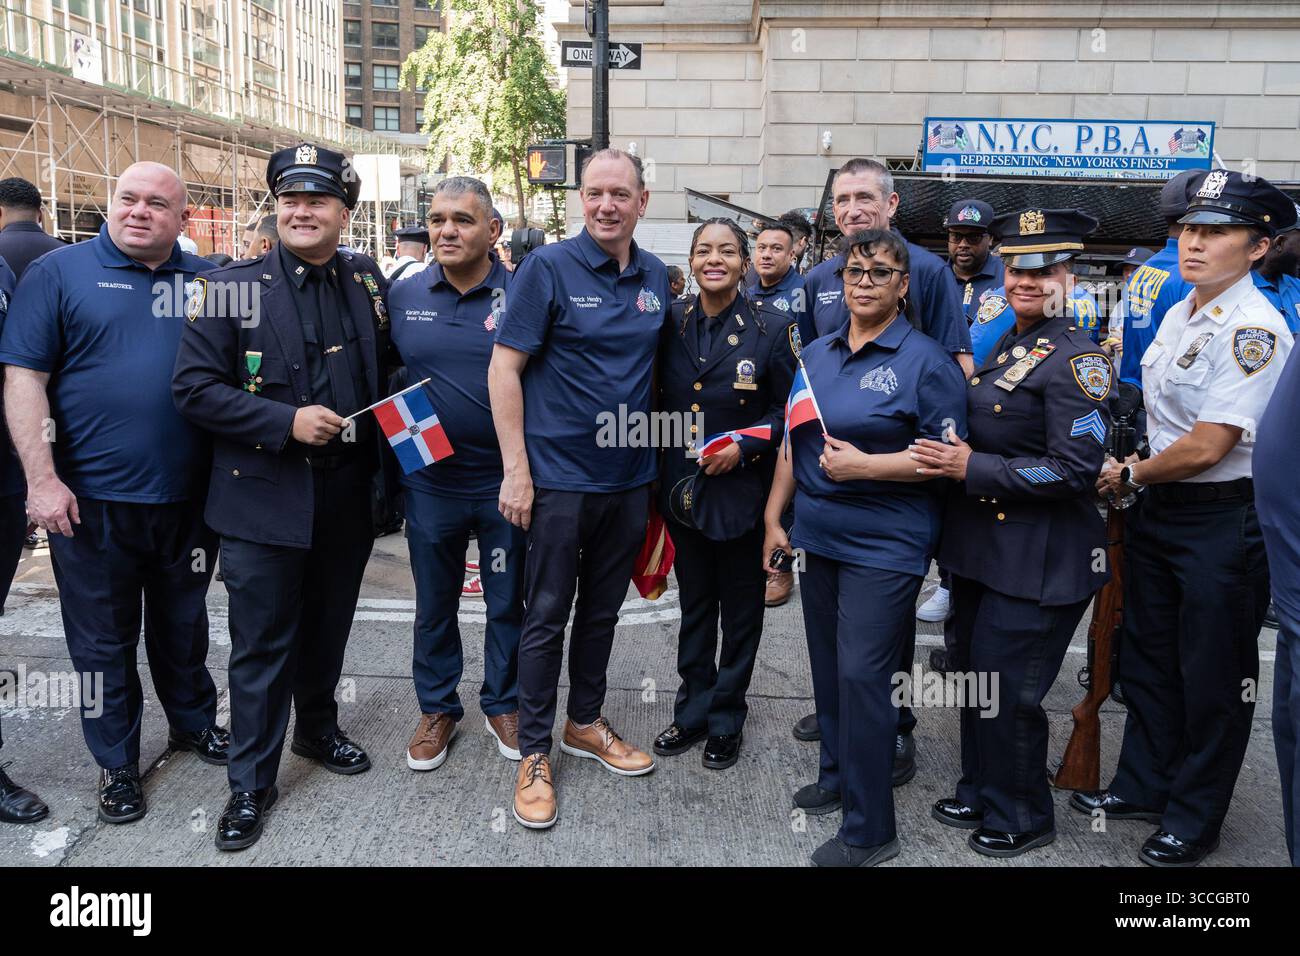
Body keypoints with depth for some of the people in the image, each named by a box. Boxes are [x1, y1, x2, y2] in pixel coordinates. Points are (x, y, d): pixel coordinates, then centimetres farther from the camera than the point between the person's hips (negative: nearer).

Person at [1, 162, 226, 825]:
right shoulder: (59, 272, -2)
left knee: (183, 621, 19)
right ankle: (117, 763, 26)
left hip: (186, 496, 3)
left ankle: (193, 721, 39)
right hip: (91, 499, -2)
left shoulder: (206, 279, 7)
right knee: (103, 638, 10)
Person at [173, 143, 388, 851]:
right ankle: (250, 784, 20)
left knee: (327, 627, 19)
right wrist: (286, 421, -19)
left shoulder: (368, 282, 6)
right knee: (261, 644, 4)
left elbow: (384, 372, 16)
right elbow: (193, 388, -9)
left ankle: (318, 730, 42)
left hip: (346, 495, 4)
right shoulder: (234, 286, -5)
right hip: (263, 499, -3)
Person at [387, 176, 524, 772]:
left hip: (504, 482, -2)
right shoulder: (403, 297, 2)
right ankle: (437, 708, 33)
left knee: (507, 602, 12)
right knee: (434, 603, 15)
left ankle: (503, 704, 32)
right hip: (429, 482, 2)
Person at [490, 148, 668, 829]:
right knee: (546, 617, 5)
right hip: (560, 477, -5)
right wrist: (516, 469, -16)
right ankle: (534, 753, 19)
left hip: (629, 477, 5)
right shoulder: (548, 267, -9)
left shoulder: (657, 279, 6)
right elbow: (504, 368, -11)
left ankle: (586, 723, 36)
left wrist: (656, 459, 9)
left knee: (603, 610, 17)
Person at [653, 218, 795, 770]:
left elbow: (789, 410, -4)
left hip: (742, 491, -3)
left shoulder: (773, 328, -8)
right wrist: (658, 478, 0)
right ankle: (693, 710, 32)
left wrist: (744, 446, -18)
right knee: (694, 604, 16)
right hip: (683, 490, 3)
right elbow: (659, 401, 7)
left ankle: (727, 718, 28)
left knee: (741, 611, 11)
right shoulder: (672, 323, 1)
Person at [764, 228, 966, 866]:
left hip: (885, 545, -6)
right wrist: (774, 515, 12)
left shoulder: (925, 361, -8)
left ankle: (868, 830, 9)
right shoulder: (816, 354, 11)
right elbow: (792, 441, 16)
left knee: (861, 675, -6)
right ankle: (836, 777, 36)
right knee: (827, 665, 16)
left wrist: (866, 465, -20)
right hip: (817, 534, 7)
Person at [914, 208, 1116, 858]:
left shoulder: (1077, 358, -15)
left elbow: (1074, 467, -22)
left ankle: (1021, 817, 24)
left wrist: (972, 469, -22)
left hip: (1037, 557, -8)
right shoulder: (1001, 345, 12)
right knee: (972, 675, 18)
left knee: (1006, 692, 1)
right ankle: (979, 793, 37)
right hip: (981, 545, 9)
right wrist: (950, 457, 6)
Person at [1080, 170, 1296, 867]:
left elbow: (1206, 448, -22)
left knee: (1212, 677, 8)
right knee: (1146, 656, 18)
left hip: (1224, 521, -8)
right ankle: (1144, 786, 36)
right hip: (1157, 508, 9)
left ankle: (1193, 819, 25)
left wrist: (1129, 475, -8)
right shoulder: (1179, 314, 8)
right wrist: (1136, 479, 4)